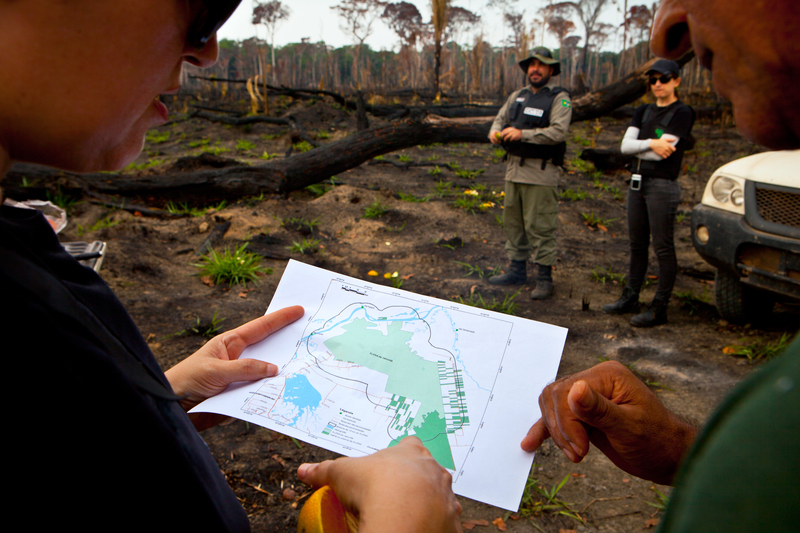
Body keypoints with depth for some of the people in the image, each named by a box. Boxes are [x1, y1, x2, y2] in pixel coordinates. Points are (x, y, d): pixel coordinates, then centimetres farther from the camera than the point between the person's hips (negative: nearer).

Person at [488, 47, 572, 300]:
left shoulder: (559, 98, -6)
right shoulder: (517, 96, 15)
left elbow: (559, 132, -18)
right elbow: (500, 118, 19)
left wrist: (522, 134, -25)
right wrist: (495, 132, -5)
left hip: (541, 173, -7)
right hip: (514, 167, 7)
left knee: (540, 226, -5)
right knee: (512, 221, 13)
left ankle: (544, 278, 3)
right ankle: (517, 270, 25)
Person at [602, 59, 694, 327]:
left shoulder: (682, 113, -6)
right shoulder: (644, 111, 14)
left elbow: (664, 152, -16)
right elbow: (625, 146, 2)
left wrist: (637, 148, -4)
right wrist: (651, 144, -13)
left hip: (662, 186, -7)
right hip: (637, 182, 7)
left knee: (663, 248, -2)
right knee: (637, 245, 14)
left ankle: (659, 309, 4)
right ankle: (630, 298, 25)